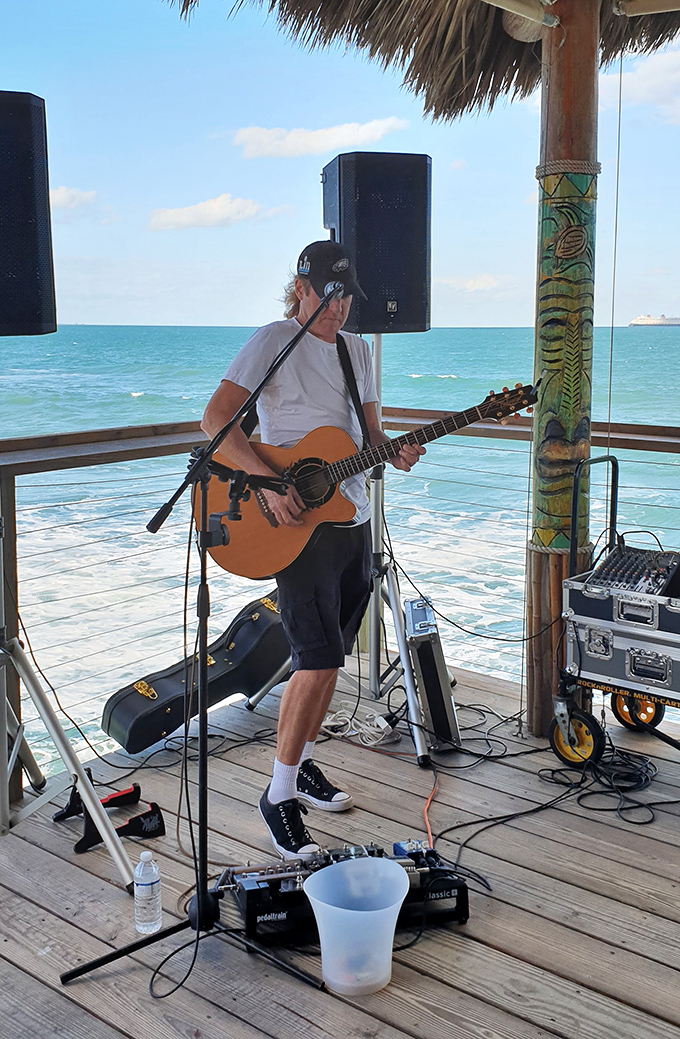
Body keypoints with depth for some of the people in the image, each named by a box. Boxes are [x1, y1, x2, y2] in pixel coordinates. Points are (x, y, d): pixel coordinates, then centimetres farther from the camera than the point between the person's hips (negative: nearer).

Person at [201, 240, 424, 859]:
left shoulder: (358, 350, 14)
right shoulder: (274, 343, -8)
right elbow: (215, 419, -18)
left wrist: (395, 454, -5)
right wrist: (269, 481, -27)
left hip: (353, 518, 7)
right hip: (297, 524, -7)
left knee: (329, 655, 14)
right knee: (319, 659, -12)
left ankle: (302, 766, 31)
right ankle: (279, 796, 2)